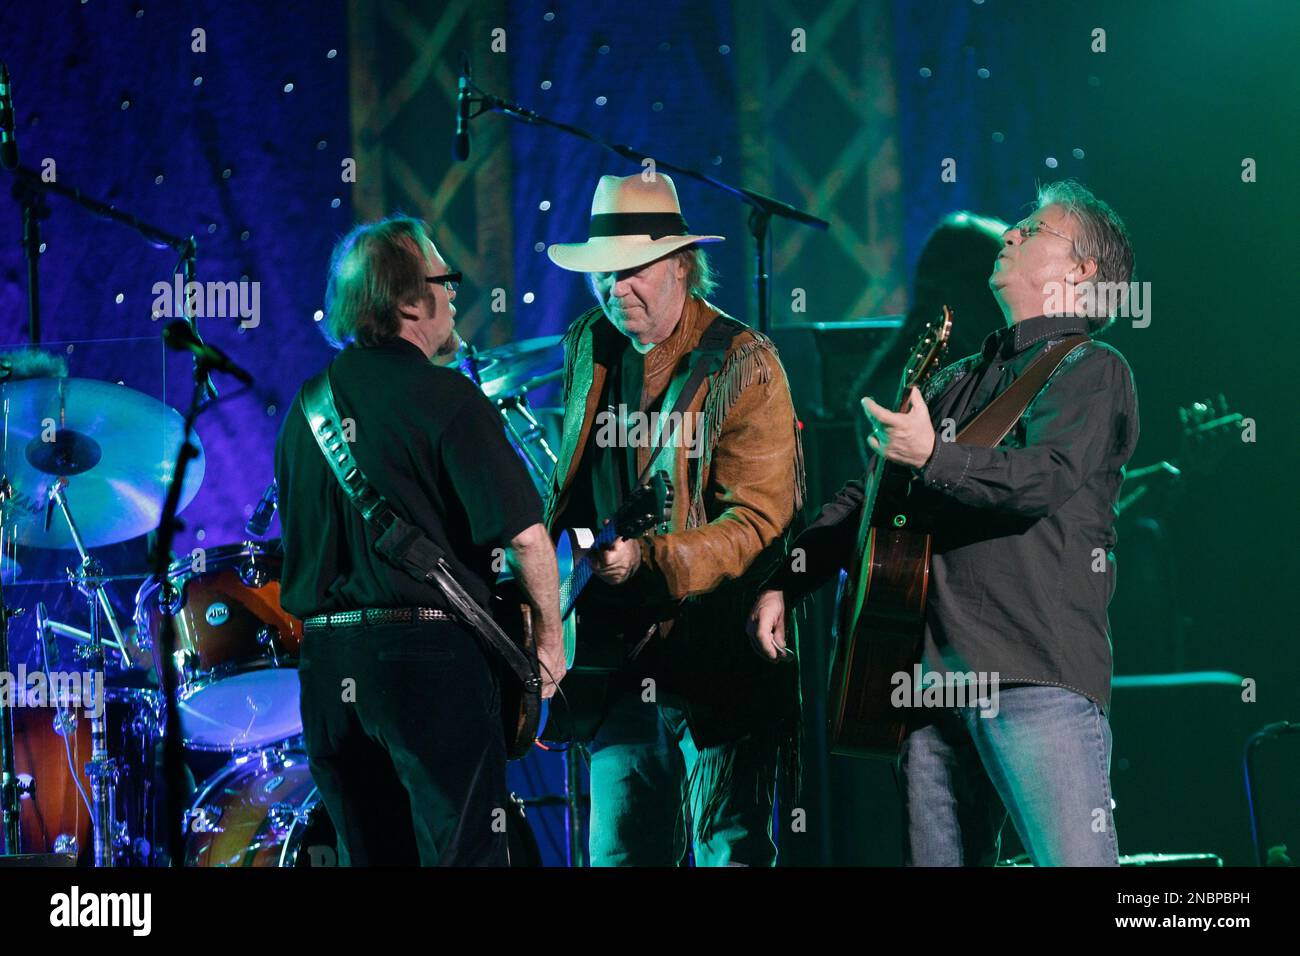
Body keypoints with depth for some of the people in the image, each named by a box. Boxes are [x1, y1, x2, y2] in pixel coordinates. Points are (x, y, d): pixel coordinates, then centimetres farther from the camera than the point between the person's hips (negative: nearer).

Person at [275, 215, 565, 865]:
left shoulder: (306, 407, 12)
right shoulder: (444, 399, -10)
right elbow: (524, 534, -15)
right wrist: (549, 635, -1)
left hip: (326, 665, 7)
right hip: (430, 659, -7)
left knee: (369, 856, 12)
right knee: (461, 855, -3)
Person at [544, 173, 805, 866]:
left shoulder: (743, 366, -9)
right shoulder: (588, 348, 12)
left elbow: (756, 523, -15)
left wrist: (648, 559, -27)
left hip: (721, 664, -6)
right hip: (621, 658, 6)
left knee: (730, 850, -4)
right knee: (620, 849, 5)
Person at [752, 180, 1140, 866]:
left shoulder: (1092, 372, 4)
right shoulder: (958, 382, 27)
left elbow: (1047, 478, -15)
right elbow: (865, 500, 28)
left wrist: (932, 459, -21)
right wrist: (783, 583, 18)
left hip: (1038, 678, -7)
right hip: (932, 675, 7)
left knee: (1075, 860, -16)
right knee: (936, 859, 5)